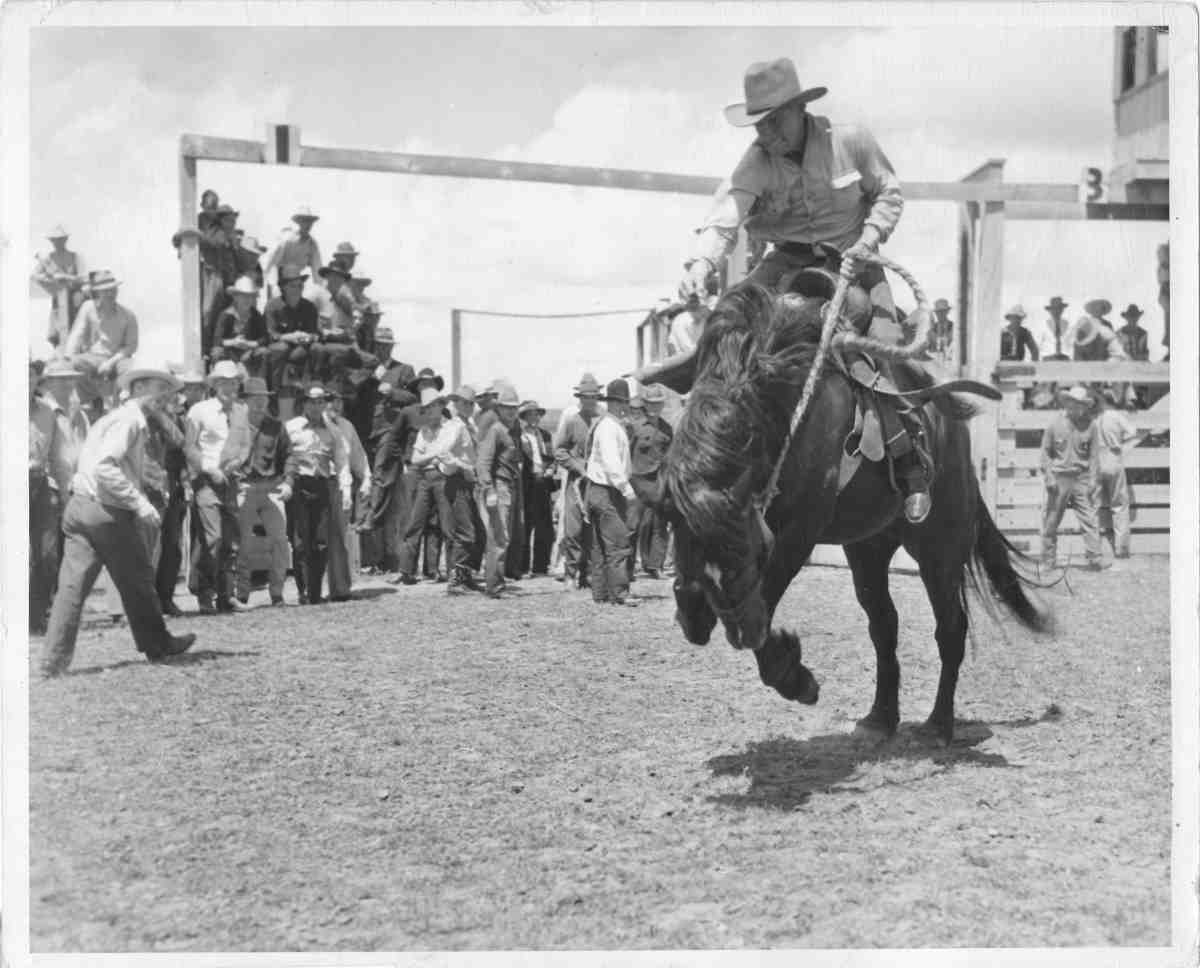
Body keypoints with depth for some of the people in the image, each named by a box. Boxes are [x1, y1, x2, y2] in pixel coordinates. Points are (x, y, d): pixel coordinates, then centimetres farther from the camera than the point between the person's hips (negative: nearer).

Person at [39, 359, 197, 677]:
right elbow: (104, 466, -23)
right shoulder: (129, 419, -11)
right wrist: (139, 503, -21)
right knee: (137, 581, 9)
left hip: (79, 505, 9)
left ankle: (54, 661, 0)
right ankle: (158, 645, 25)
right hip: (107, 512, -9)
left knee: (72, 584, 3)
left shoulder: (115, 417, 19)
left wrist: (140, 503, 16)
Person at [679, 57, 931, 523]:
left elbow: (889, 193, 0)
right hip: (789, 260, 2)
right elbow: (725, 215, -28)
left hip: (853, 257, -2)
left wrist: (868, 239, -16)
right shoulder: (755, 164, -14)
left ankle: (912, 465, -1)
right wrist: (700, 265, -47)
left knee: (886, 345, -17)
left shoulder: (851, 141, -13)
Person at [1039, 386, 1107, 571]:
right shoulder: (1055, 424, -2)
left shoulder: (1089, 425, 1)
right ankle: (1049, 561, 15)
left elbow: (1093, 453, 8)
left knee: (1090, 520, -5)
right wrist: (1049, 477, -5)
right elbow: (1045, 452, 3)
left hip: (1081, 478, 1)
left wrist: (1093, 479, 1)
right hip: (1060, 479, -1)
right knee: (1051, 521, 4)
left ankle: (1095, 559, -2)